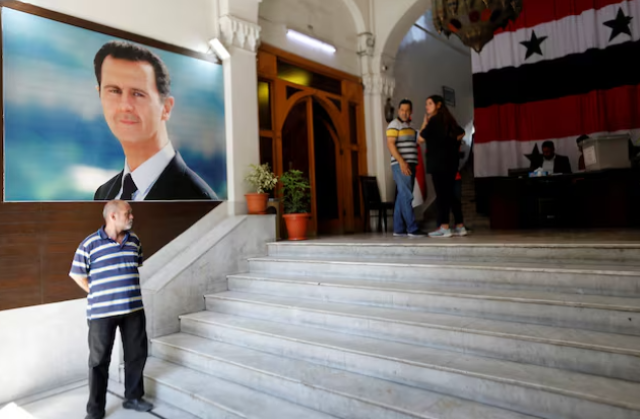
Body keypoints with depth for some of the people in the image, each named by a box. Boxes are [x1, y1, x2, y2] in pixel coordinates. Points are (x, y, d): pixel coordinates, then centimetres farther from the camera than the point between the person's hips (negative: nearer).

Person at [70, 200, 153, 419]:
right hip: (102, 312, -4)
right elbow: (78, 275, -2)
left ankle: (133, 397, 31)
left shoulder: (134, 240, 5)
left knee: (137, 354, 13)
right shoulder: (90, 244, -10)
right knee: (99, 360, 6)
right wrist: (98, 296, -2)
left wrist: (130, 292, 12)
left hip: (134, 309, 5)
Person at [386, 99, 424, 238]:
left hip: (410, 165, 8)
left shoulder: (409, 126, 21)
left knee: (402, 197, 6)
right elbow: (390, 144, -15)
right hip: (401, 165, -8)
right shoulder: (394, 124, -5)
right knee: (406, 196, -11)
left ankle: (398, 229, 9)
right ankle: (412, 228, -11)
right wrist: (401, 162, -24)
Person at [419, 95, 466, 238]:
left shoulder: (434, 120, -7)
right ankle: (460, 226, 11)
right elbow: (461, 133, 25)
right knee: (450, 193, 10)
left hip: (439, 161, -8)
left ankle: (444, 227, -11)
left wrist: (425, 122, 4)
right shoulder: (448, 119, 18)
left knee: (441, 193, -9)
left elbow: (421, 137, -7)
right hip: (450, 160, 9)